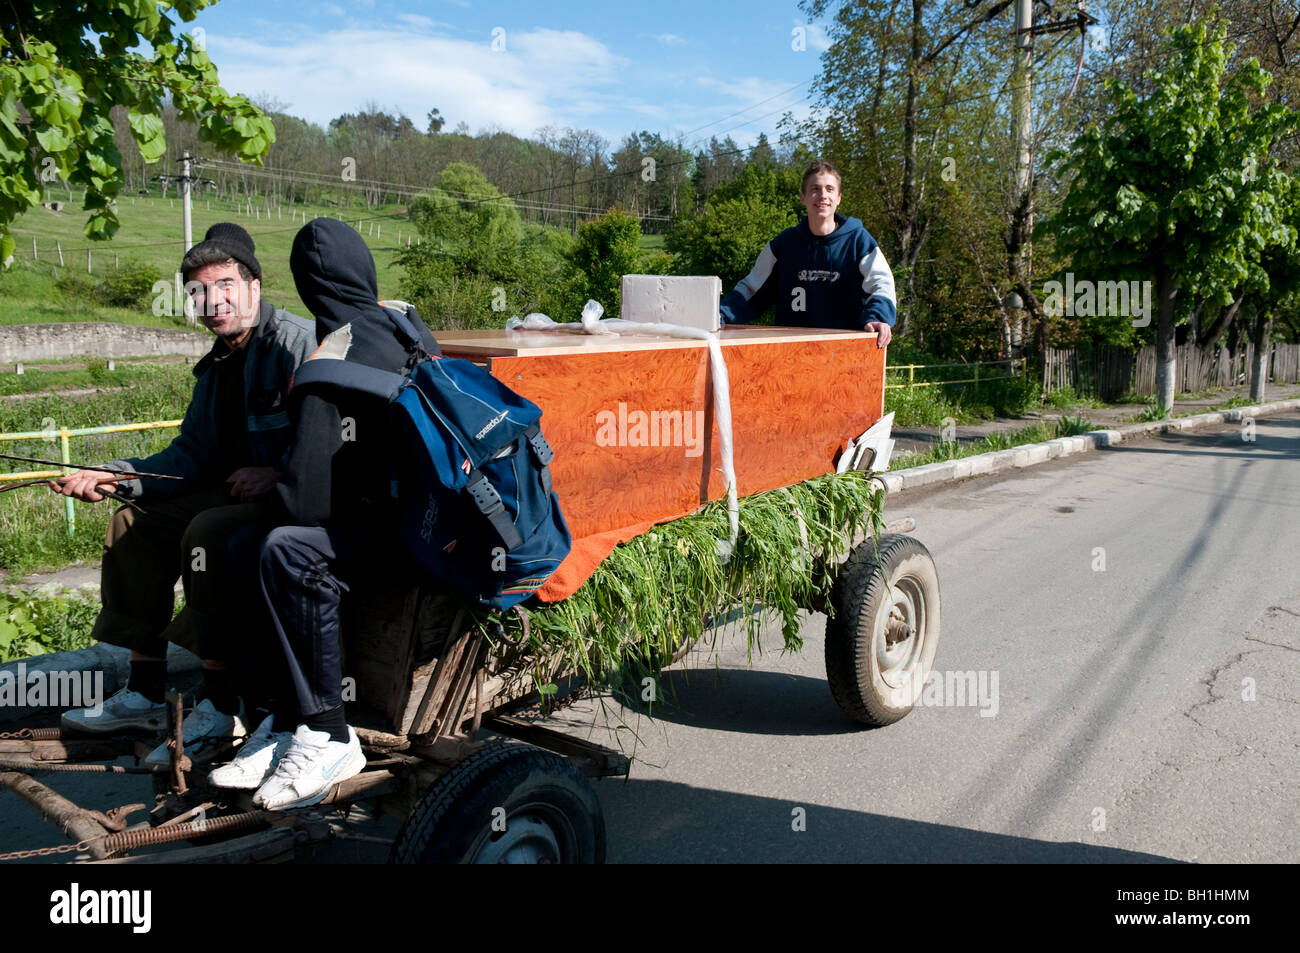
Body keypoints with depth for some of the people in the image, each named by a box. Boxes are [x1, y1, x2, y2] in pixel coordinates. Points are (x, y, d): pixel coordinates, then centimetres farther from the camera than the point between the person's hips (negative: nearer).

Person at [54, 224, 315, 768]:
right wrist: (115, 477, -1)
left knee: (211, 532, -31)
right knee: (137, 522, 8)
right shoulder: (218, 365, 15)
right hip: (237, 491, 10)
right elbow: (191, 455, 11)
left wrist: (277, 472, -29)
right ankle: (145, 693, 10)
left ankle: (221, 707, -21)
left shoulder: (298, 342, -13)